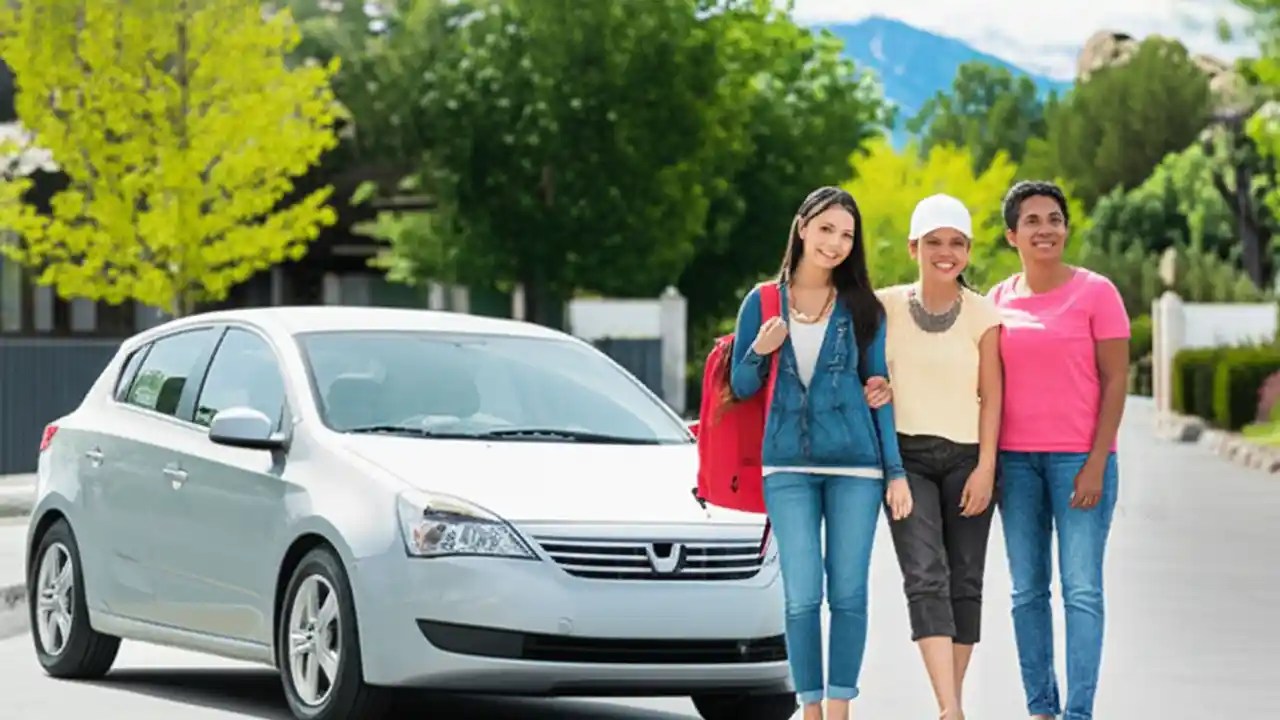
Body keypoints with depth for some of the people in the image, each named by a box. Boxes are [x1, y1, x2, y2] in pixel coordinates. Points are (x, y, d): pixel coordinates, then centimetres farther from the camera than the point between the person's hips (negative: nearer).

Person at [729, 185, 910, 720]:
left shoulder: (863, 308, 5)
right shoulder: (762, 302, 5)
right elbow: (742, 387, 9)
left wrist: (896, 471, 0)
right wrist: (760, 352, -13)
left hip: (855, 466, 0)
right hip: (787, 466, 0)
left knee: (848, 593, 1)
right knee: (802, 597, -5)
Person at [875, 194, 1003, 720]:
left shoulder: (983, 315, 0)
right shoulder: (886, 306, 3)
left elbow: (991, 396, 0)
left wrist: (985, 467, -8)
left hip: (966, 458, 1)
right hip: (907, 457, -1)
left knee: (964, 582, 3)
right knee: (925, 577, -15)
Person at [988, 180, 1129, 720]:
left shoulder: (1095, 292, -3)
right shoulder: (997, 300, 9)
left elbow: (1115, 382, -4)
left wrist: (1097, 464, -11)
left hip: (1079, 458, -4)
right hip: (1015, 460, 4)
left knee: (1082, 590, -7)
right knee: (1027, 590, 5)